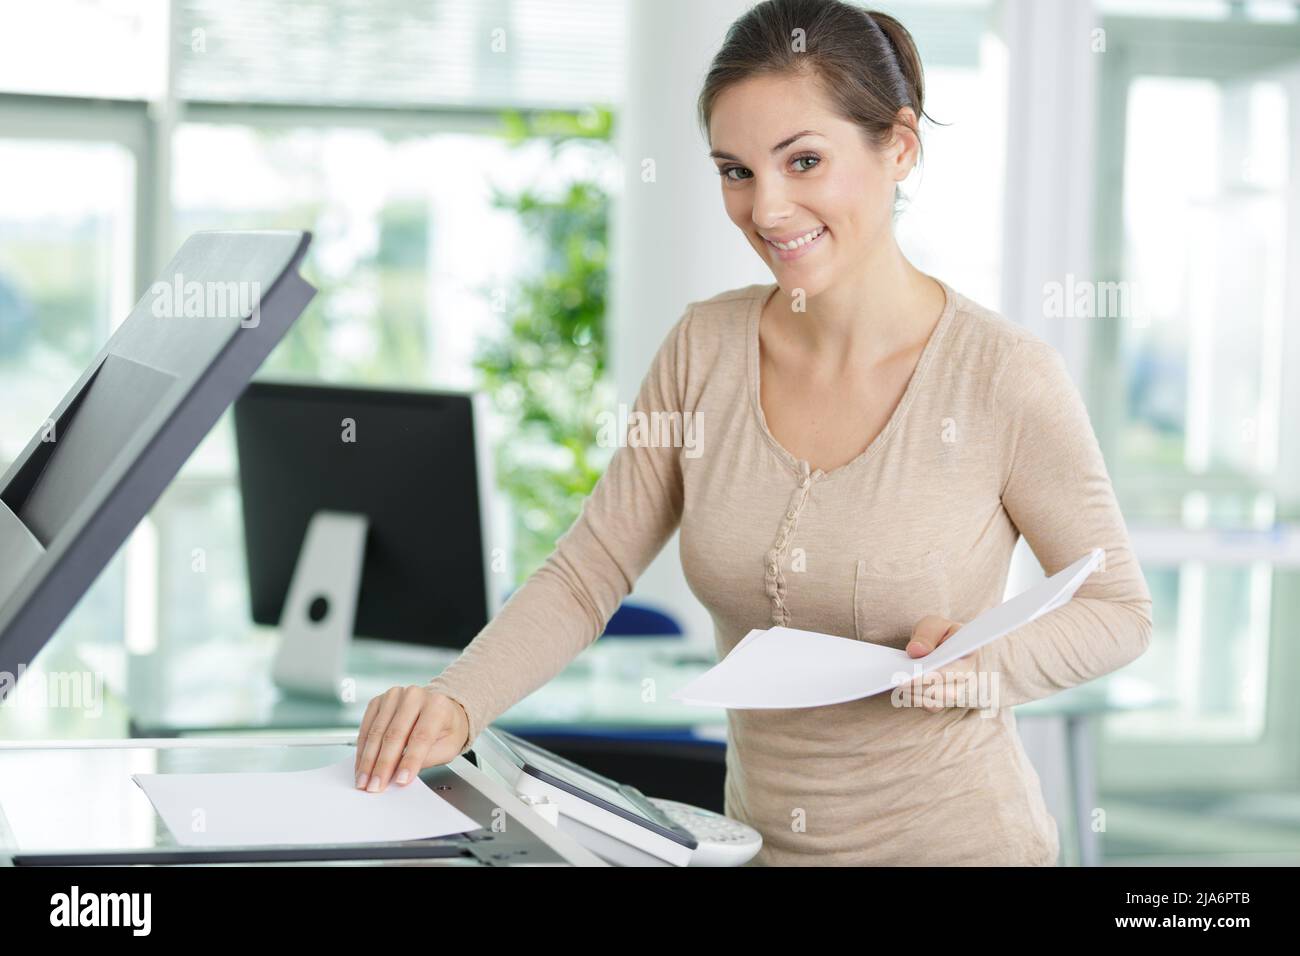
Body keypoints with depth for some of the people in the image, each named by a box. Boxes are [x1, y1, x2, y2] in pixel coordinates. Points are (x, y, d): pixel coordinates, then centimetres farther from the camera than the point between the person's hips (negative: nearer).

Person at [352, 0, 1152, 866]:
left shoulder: (1003, 374, -17)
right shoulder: (707, 346, -5)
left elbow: (1120, 609, -7)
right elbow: (586, 575, -3)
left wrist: (990, 666, -27)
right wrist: (456, 704, -20)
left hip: (954, 838, -1)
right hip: (761, 836, 2)